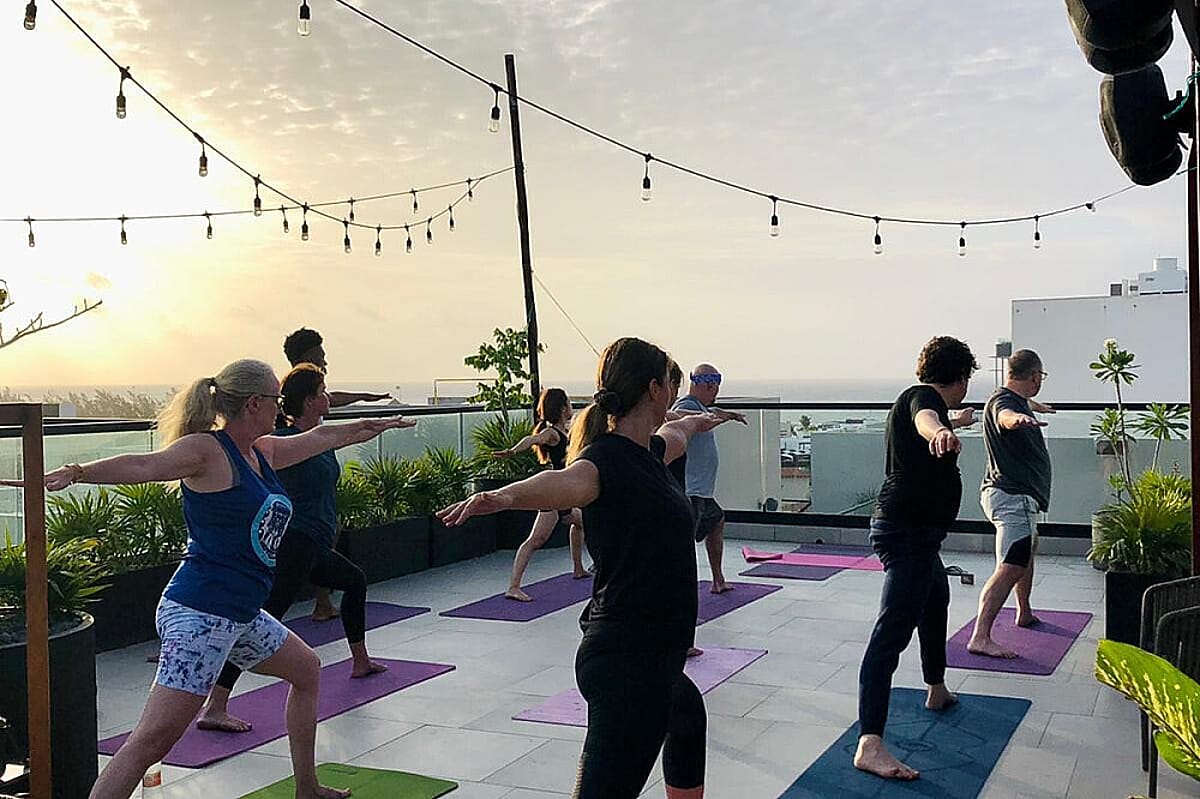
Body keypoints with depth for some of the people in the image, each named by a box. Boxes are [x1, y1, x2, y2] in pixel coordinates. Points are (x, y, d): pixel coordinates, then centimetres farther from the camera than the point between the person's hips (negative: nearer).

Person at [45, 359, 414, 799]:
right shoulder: (206, 450, -14)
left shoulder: (263, 452, 11)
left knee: (307, 671, 27)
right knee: (153, 740, -16)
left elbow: (322, 437, 26)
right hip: (199, 613, -11)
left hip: (241, 614, 11)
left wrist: (378, 424, 40)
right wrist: (76, 473, -48)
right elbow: (143, 465, -30)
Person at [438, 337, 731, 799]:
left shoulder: (645, 451, 9)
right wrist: (504, 496, -63)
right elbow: (566, 482, -42)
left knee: (688, 719, 37)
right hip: (626, 659, -11)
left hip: (652, 657, 11)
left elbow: (674, 435, 35)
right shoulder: (607, 459, -19)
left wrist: (695, 422, 57)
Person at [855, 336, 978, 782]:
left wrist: (953, 422, 67)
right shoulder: (924, 395, -12)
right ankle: (869, 744, -27)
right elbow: (925, 419, -39)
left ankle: (937, 690, 52)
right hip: (908, 532, -12)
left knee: (936, 599, 32)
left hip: (916, 532, 12)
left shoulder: (914, 398, 19)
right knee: (893, 630, -19)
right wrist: (941, 433, -62)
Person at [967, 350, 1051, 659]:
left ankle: (1024, 613, 48)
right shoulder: (1003, 401, -19)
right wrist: (1017, 418, -68)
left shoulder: (1018, 401, 15)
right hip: (1011, 496, -12)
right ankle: (980, 638, -27)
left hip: (1020, 493, 12)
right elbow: (1004, 415, -46)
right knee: (1010, 568, -19)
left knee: (1028, 550, 30)